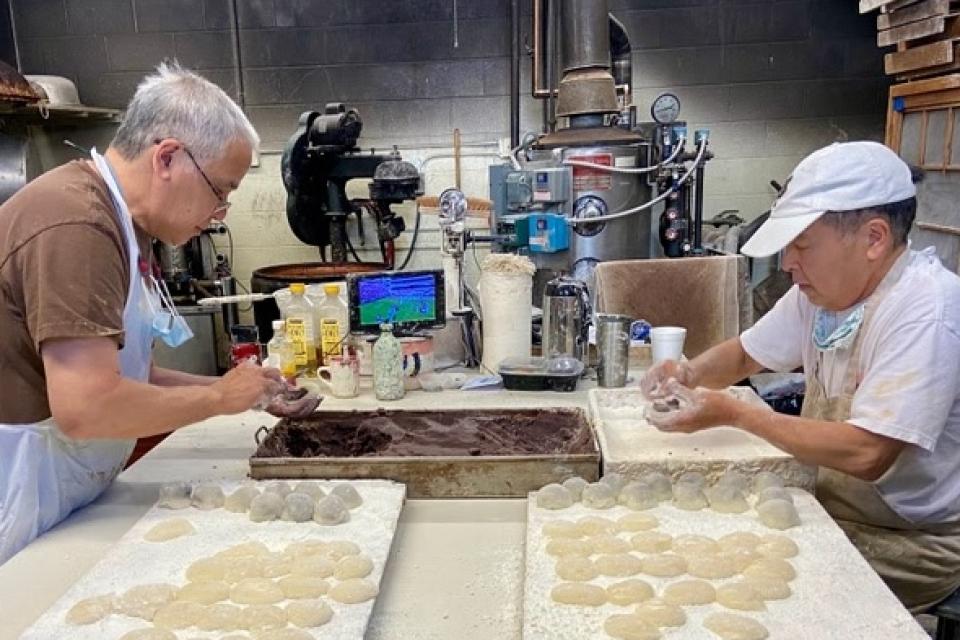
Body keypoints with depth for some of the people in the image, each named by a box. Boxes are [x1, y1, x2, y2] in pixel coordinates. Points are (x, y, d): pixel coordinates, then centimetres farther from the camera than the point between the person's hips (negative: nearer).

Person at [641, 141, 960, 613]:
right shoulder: (825, 288, -2)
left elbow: (866, 454, -33)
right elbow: (745, 356, 10)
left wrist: (732, 413, -26)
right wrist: (689, 374, -11)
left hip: (913, 538, -7)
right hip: (828, 499, 7)